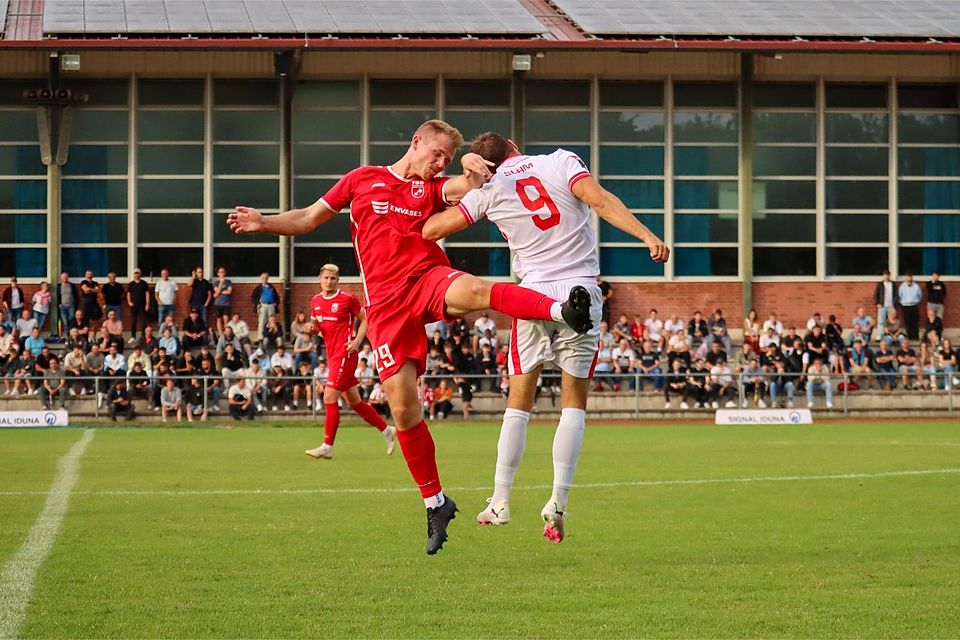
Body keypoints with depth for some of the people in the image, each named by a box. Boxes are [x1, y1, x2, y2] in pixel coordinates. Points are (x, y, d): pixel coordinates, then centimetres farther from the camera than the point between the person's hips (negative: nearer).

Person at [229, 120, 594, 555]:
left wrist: (473, 165, -25)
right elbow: (308, 219, 21)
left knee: (475, 291, -37)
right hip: (386, 302, 0)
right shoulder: (362, 180, 16)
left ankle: (563, 310, -60)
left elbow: (473, 182, -3)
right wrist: (263, 222, 6)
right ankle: (434, 503, 9)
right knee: (402, 406, -5)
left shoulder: (435, 188, 16)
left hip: (429, 278, 0)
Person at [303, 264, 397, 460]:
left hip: (345, 354, -8)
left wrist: (357, 341, -14)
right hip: (332, 355, 8)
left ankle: (327, 446, -9)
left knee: (329, 398, -13)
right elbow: (317, 327, 22)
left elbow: (365, 320, -1)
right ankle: (387, 430, 28)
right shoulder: (315, 301, 11)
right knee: (354, 401, 13)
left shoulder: (348, 299, -8)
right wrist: (312, 327, -1)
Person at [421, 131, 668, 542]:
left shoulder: (489, 191, 5)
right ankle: (558, 503, -3)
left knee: (519, 403, 11)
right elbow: (600, 200, -12)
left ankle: (500, 501, 9)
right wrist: (647, 236, -16)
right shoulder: (561, 162, 3)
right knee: (574, 403, 5)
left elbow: (430, 230, 6)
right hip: (581, 292, 0)